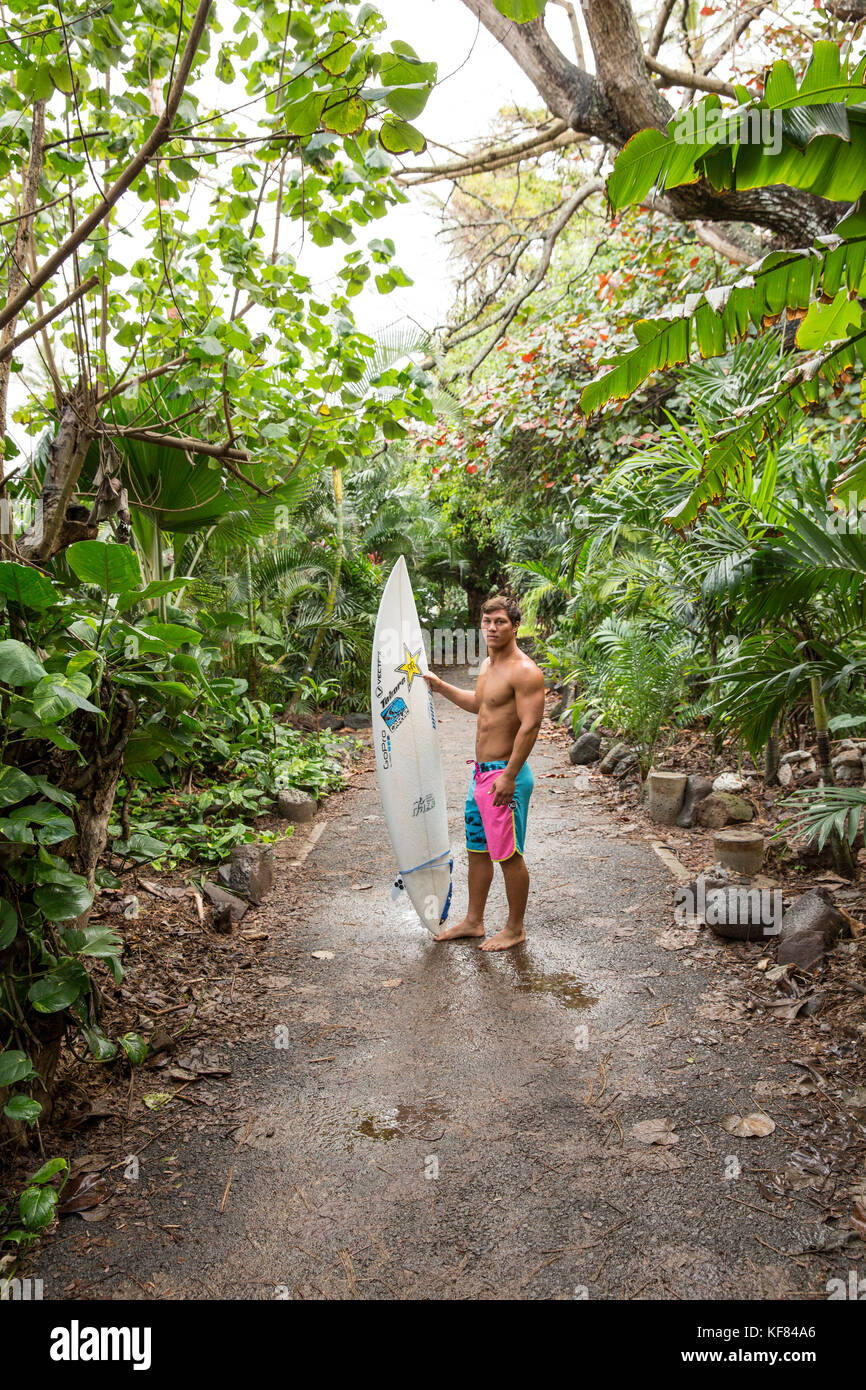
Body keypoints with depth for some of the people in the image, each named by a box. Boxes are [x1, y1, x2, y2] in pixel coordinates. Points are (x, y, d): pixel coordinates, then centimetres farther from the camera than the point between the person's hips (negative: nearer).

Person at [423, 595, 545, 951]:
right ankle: (473, 921, 30)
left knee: (508, 855, 0)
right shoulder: (488, 664, 13)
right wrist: (440, 687, 26)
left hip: (505, 774, -9)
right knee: (476, 849, 17)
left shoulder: (524, 671, -16)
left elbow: (530, 726, -22)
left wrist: (509, 776, -26)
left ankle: (515, 929, 16)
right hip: (480, 772, 9)